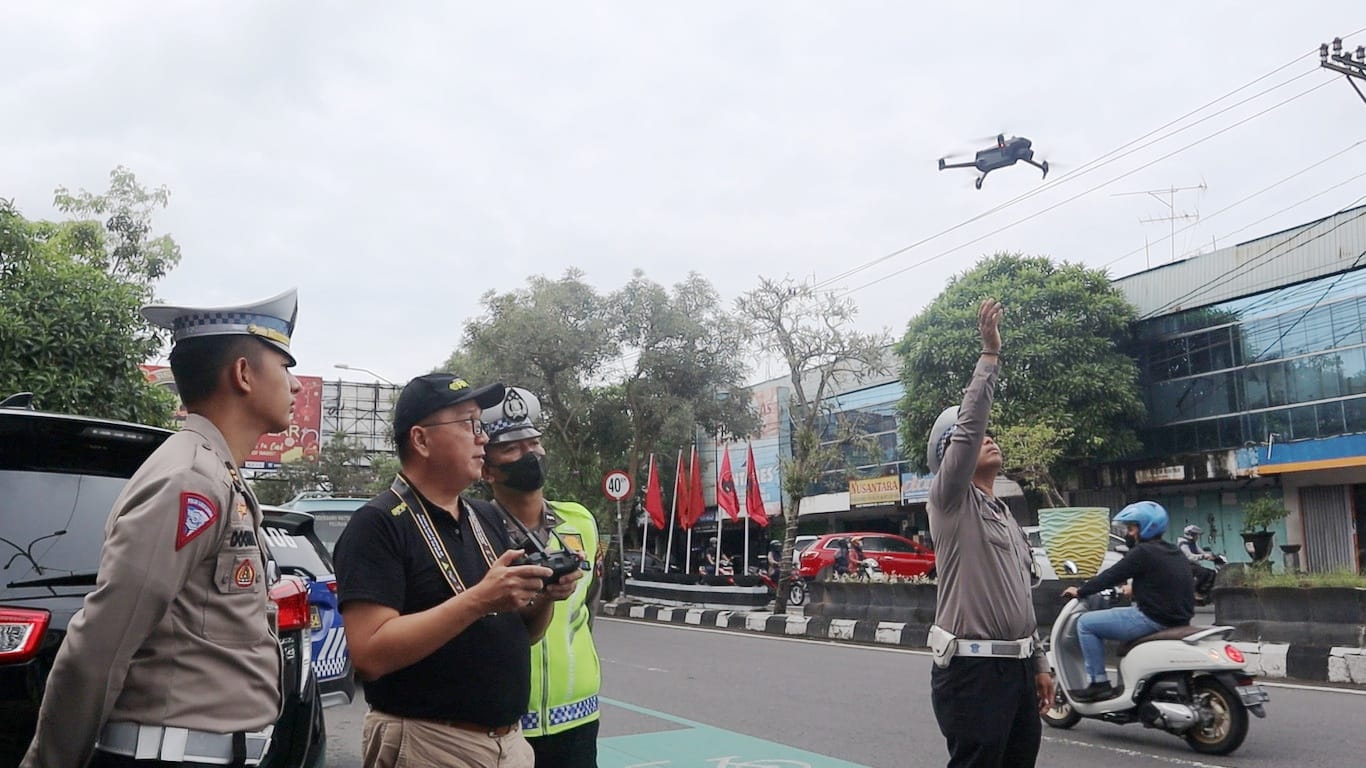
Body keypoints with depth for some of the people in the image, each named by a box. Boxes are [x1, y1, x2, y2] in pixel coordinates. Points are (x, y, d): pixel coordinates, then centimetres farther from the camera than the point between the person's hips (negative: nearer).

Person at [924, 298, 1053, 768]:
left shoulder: (1007, 518, 19)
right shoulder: (950, 500, -5)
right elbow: (969, 422, -18)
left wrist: (1038, 664, 19)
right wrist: (990, 354, -18)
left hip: (1018, 667, 8)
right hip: (973, 671, -8)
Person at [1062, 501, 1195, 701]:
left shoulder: (1143, 552, -14)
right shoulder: (1175, 552, 13)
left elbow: (1111, 576, -10)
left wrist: (1080, 591, 3)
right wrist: (1133, 590, 40)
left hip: (1154, 620, -9)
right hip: (1179, 619, 10)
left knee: (1086, 623, -2)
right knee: (1126, 613, 36)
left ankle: (1099, 683, -1)